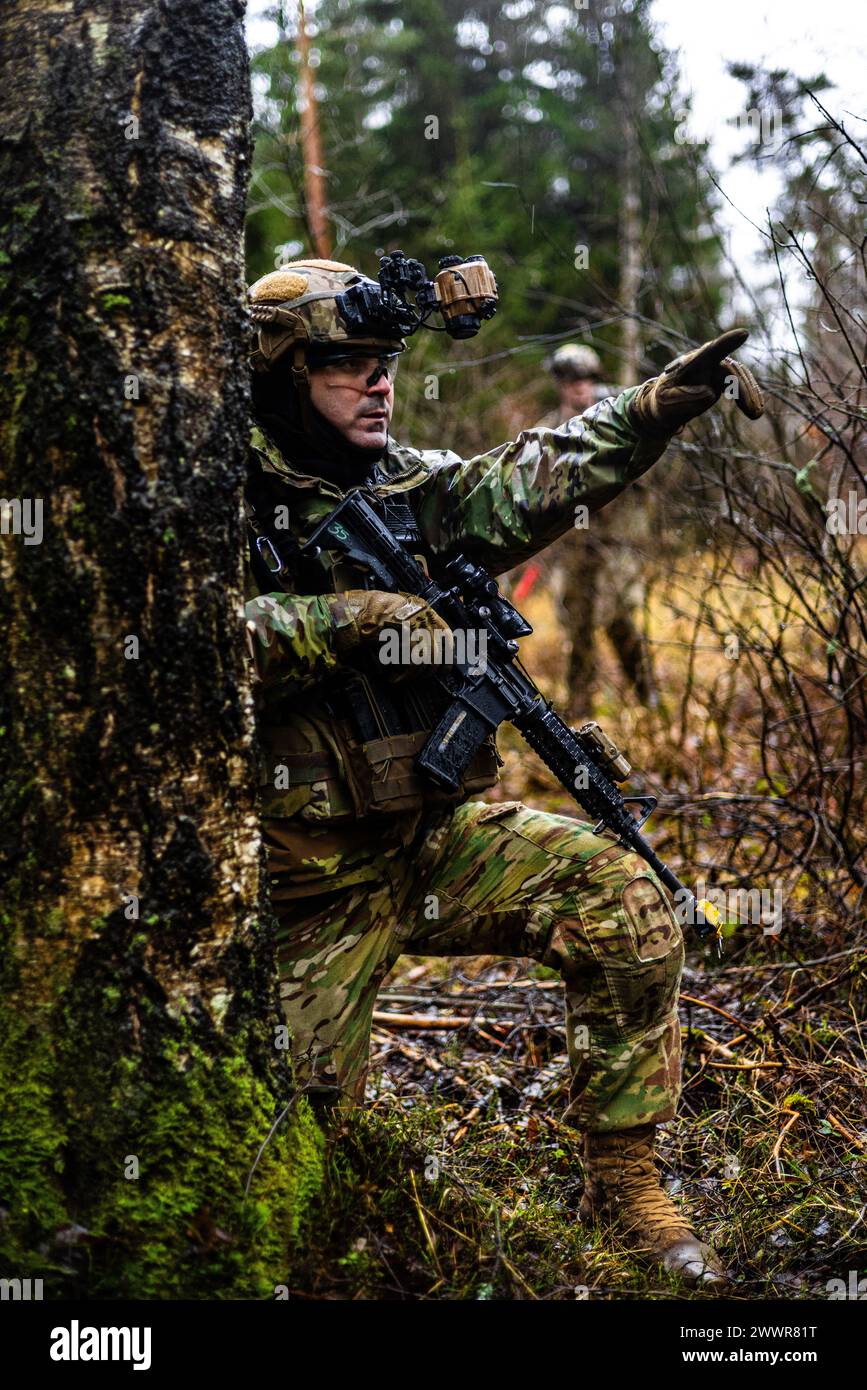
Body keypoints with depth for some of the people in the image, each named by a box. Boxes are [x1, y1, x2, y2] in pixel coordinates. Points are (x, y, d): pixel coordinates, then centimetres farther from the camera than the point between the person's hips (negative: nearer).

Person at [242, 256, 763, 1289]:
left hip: (432, 842, 3)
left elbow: (534, 481, -10)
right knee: (306, 1124, 2)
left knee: (619, 895, -19)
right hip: (309, 881, -3)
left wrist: (660, 402, -23)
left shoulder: (410, 488, 5)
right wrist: (351, 621, -30)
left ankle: (622, 1179, -6)